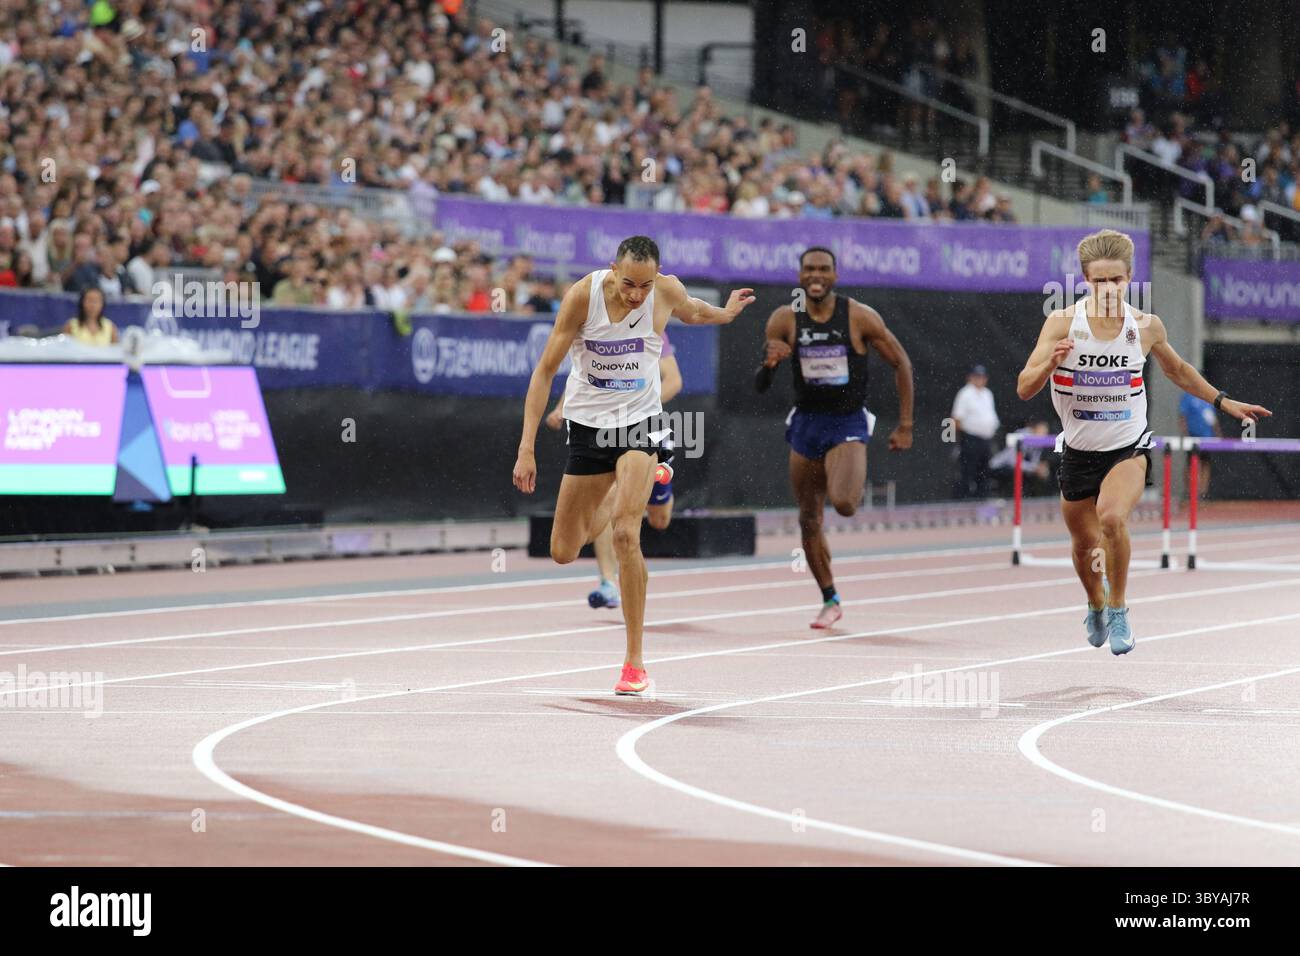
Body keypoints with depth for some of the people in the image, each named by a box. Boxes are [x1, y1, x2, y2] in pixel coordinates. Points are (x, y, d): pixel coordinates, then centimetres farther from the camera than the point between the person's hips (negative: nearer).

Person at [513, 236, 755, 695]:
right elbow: (545, 370, -16)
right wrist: (527, 448, -20)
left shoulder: (668, 292, -16)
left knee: (626, 536, -23)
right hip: (587, 424, 1)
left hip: (640, 421, -1)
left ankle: (635, 662, -16)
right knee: (564, 553, 8)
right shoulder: (583, 295, -20)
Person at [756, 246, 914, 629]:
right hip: (805, 424, 3)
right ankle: (830, 601, 23)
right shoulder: (785, 320, -3)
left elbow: (902, 364, 0)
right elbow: (760, 385, 0)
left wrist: (905, 426, -2)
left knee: (842, 503, -27)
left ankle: (856, 485, 11)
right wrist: (769, 363, -24)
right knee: (809, 521, 7)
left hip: (848, 424, -3)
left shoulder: (860, 317, -10)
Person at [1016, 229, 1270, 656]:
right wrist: (1050, 363, -35)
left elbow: (1177, 370, 15)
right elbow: (1024, 389, -16)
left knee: (1112, 517, -30)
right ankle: (1096, 604, 50)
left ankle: (1119, 609, -8)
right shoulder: (1062, 323, -14)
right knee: (1084, 543, 16)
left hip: (1129, 448, -1)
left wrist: (1223, 401, 19)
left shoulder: (1146, 326, -7)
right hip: (1079, 450, 1)